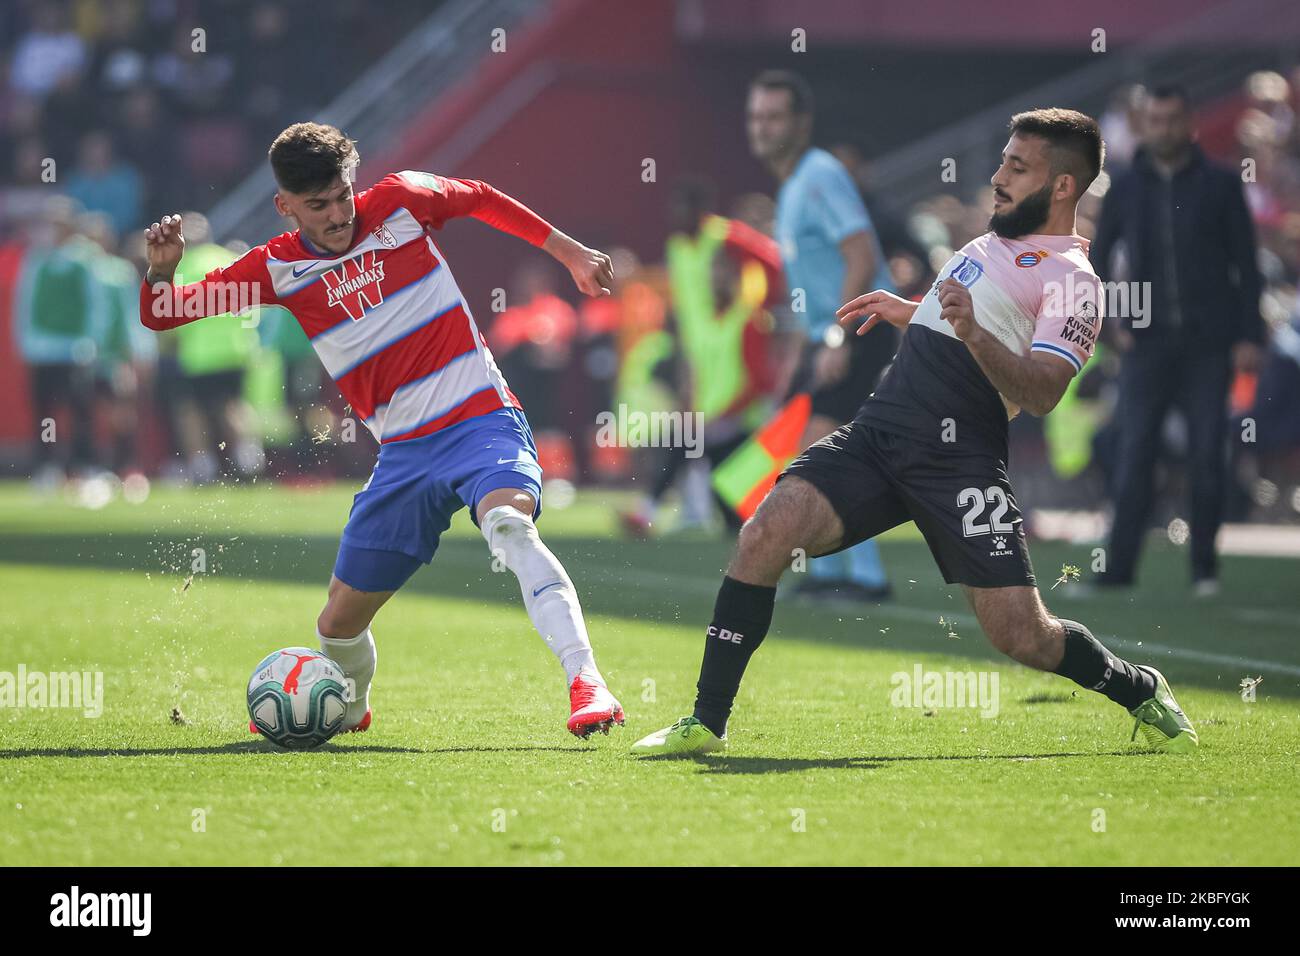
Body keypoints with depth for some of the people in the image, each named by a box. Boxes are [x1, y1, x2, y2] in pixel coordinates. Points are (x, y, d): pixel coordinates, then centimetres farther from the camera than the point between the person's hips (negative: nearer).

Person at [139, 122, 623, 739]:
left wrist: (568, 251, 19)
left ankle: (586, 685, -45)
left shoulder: (400, 201, -3)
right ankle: (348, 710, 42)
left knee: (508, 525, -36)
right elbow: (161, 316, 3)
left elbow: (481, 200, 17)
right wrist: (161, 270, -18)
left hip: (482, 421, -3)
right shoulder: (278, 268, 1)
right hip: (404, 454, 3)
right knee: (339, 624, 7)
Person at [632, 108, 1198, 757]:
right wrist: (908, 311, 44)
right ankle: (707, 723, -11)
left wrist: (972, 332, -31)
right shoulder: (995, 242, 22)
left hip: (959, 455, -7)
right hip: (877, 430, 7)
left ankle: (1141, 692, 22)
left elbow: (1040, 394, -18)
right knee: (767, 532, -17)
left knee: (1018, 634, -11)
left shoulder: (1070, 278, -4)